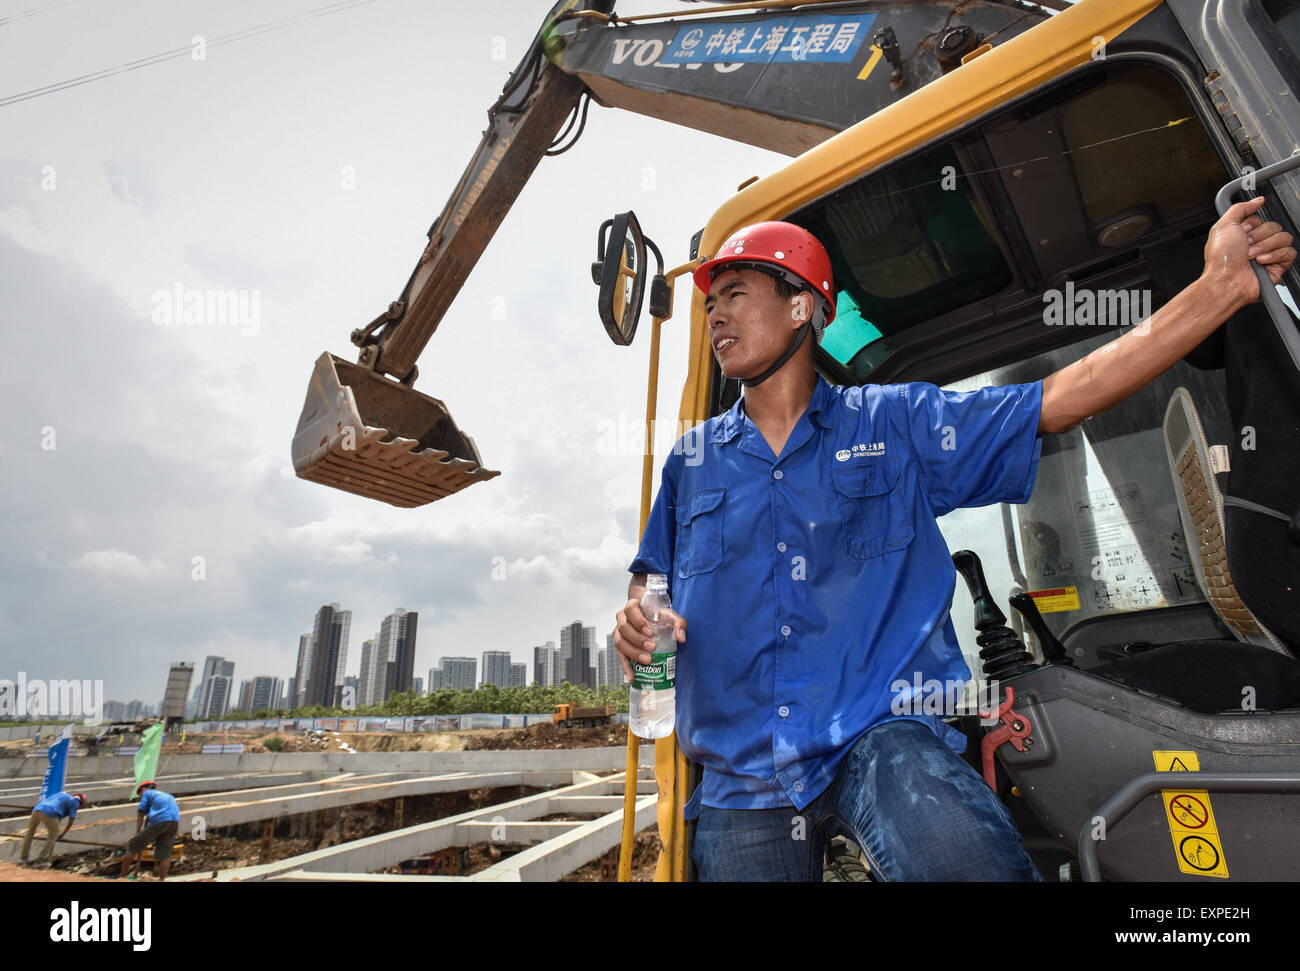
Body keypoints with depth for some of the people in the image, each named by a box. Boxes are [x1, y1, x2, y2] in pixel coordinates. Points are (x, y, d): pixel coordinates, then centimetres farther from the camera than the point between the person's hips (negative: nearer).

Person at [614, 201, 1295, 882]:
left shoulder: (894, 423, 6)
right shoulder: (691, 458, 11)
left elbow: (1060, 400, 4)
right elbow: (650, 578, 18)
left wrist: (1222, 287, 1)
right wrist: (634, 619, -5)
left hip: (878, 736, -2)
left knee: (970, 858, -29)